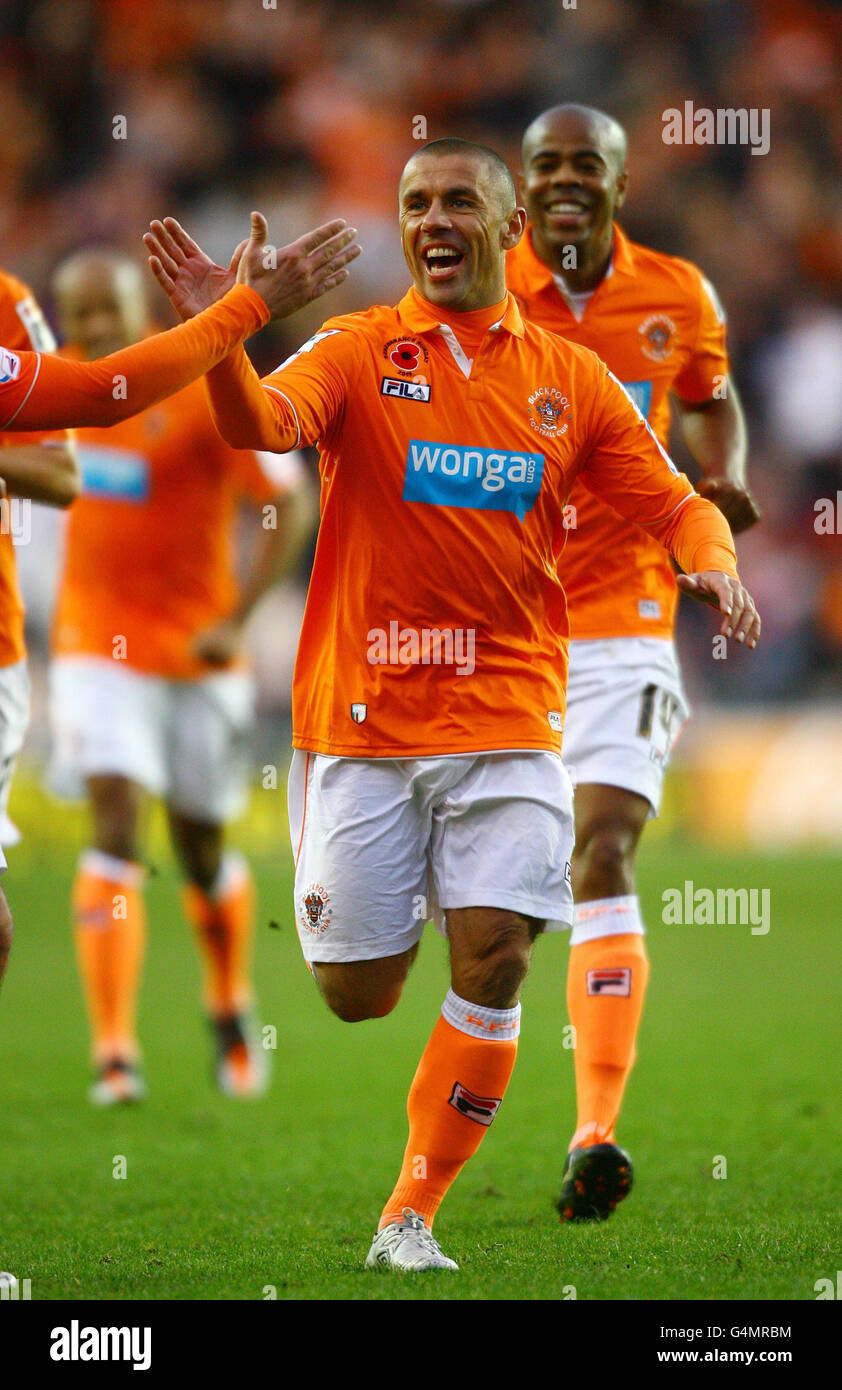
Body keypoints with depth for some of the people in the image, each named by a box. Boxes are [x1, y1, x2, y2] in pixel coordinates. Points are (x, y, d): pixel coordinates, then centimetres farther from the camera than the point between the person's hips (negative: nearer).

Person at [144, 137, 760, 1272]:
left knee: (494, 958, -11)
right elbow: (264, 424, -17)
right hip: (363, 713, -1)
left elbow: (674, 503, 11)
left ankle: (411, 1216, 1)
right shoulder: (358, 352, 1)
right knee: (355, 995, -2)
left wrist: (715, 565, -11)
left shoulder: (568, 378, 8)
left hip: (508, 712, 1)